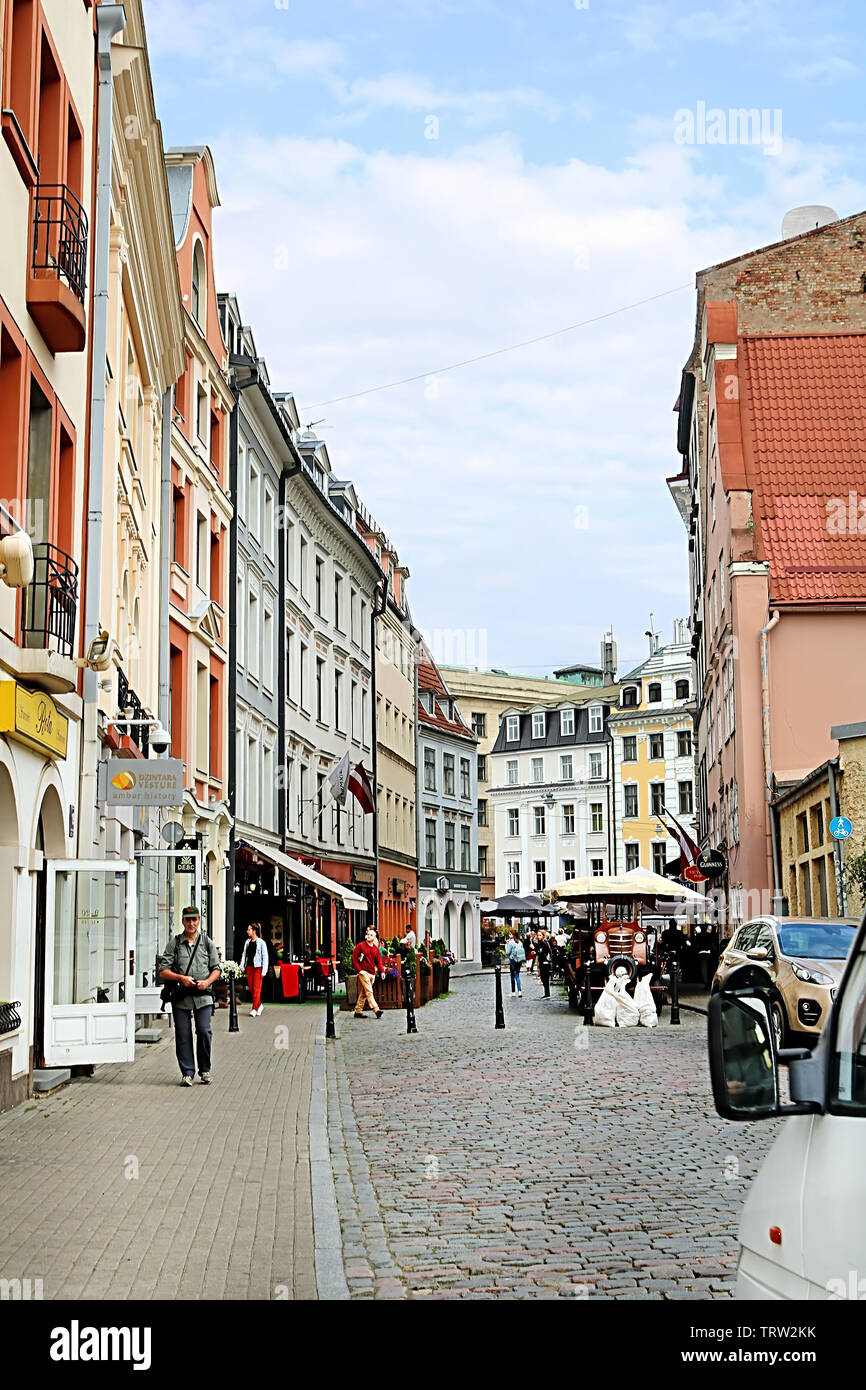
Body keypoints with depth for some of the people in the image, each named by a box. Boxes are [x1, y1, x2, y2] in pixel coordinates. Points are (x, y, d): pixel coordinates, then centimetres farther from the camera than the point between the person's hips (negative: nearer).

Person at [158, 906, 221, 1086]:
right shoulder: (174, 944, 7)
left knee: (204, 1032, -9)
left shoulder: (207, 943, 11)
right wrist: (181, 978, -12)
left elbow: (216, 968, 12)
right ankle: (187, 1073, 6)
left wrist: (207, 982, -8)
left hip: (203, 996, 0)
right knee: (183, 1035, -2)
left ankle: (205, 1070, 7)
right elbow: (162, 971, 3)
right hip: (180, 997, 0)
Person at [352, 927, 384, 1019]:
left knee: (363, 993, 10)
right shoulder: (360, 946, -4)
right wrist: (359, 970, -11)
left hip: (372, 973, 6)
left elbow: (378, 960, 15)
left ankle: (358, 1011, 16)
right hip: (363, 972, -6)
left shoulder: (375, 948, 12)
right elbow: (354, 959, -4)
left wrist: (382, 971, 1)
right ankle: (376, 1010, -19)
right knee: (369, 991, -12)